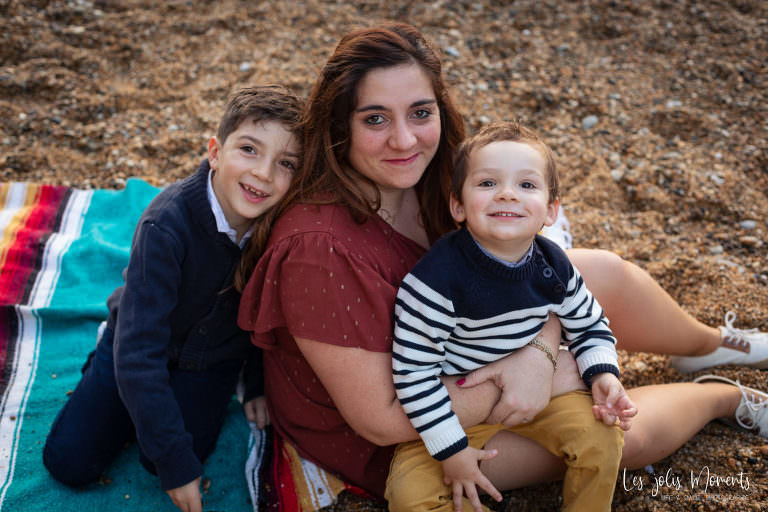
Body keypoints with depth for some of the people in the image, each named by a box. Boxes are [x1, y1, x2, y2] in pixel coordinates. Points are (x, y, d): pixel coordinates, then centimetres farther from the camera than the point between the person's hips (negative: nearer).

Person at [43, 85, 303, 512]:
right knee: (69, 464, 1)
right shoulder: (167, 225, -35)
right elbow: (139, 352, -34)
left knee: (166, 460, -14)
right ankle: (109, 360, 23)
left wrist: (259, 384, 1)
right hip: (140, 344, -2)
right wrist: (176, 460, -33)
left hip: (214, 359, 2)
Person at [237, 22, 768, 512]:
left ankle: (714, 345, 31)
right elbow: (381, 420, -32)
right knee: (626, 432, -9)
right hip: (392, 445, -6)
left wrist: (539, 353, -28)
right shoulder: (320, 251, -37)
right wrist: (552, 376, -28)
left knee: (603, 271, 0)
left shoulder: (430, 176, -14)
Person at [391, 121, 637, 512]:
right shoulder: (439, 278, -30)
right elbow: (412, 370, -25)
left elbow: (589, 327, 6)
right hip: (454, 403, -4)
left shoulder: (554, 267, -12)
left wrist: (603, 376, -13)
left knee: (601, 435, -10)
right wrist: (451, 449, -21)